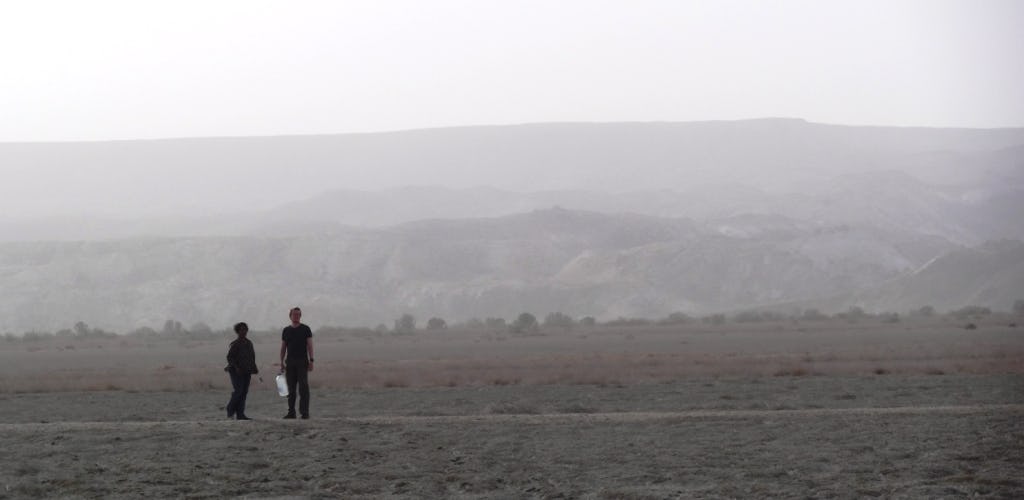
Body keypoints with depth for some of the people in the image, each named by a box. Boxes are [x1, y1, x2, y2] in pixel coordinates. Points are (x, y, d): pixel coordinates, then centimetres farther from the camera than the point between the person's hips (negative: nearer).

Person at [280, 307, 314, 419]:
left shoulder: (305, 329, 3)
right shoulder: (286, 330, 12)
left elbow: (310, 345, -1)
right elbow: (283, 348, 14)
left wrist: (311, 360, -11)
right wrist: (282, 362, 7)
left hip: (302, 362, -3)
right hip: (290, 362, 3)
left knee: (303, 387, -10)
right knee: (291, 389, 4)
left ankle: (304, 412, -12)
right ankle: (291, 412, 8)